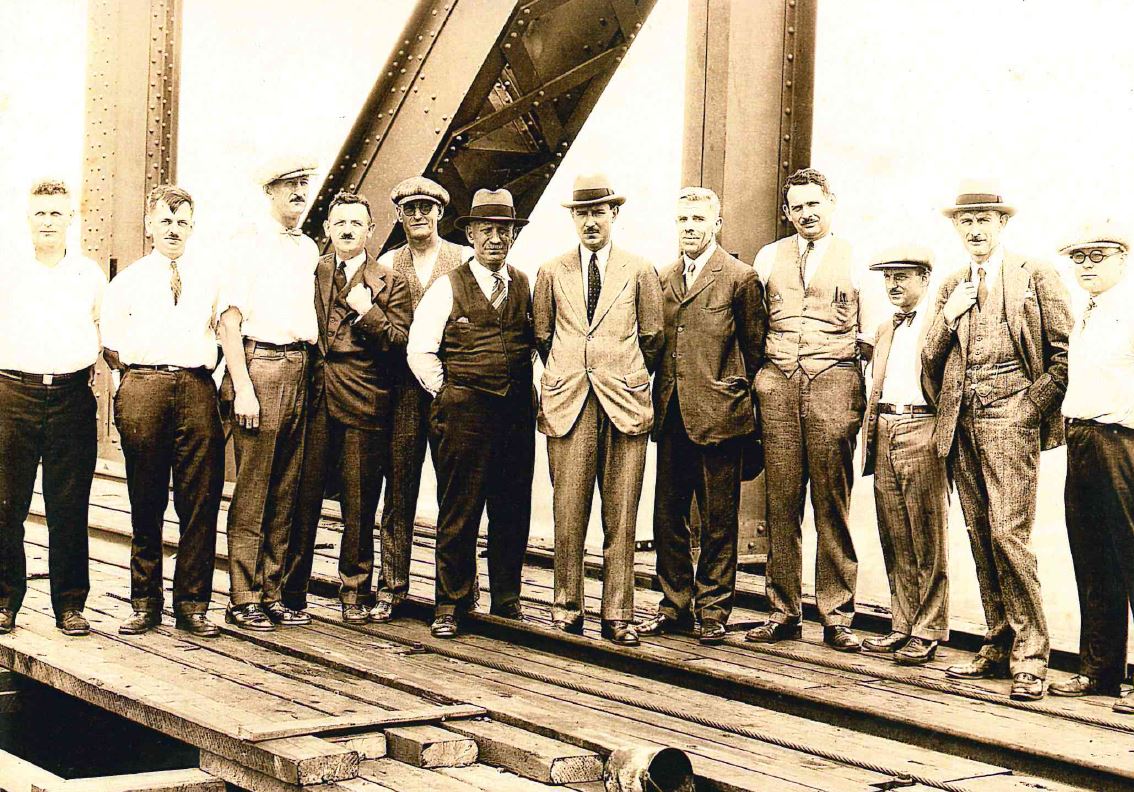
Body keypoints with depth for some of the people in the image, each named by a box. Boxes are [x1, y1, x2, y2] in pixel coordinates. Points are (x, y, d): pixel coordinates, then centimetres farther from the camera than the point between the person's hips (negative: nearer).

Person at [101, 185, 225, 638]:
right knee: (145, 501, 2)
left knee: (200, 501, -3)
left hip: (197, 388, 0)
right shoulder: (127, 281, 15)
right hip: (142, 386, 0)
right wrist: (134, 379, 6)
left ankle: (192, 604, 3)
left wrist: (206, 371, 0)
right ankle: (144, 602, 10)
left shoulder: (211, 278, 16)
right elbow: (110, 347, 16)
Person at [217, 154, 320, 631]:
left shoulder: (309, 249, 18)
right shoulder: (248, 244, -1)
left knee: (285, 493, 8)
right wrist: (242, 388, -14)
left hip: (300, 369, 6)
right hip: (259, 364, -6)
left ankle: (272, 594, 15)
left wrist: (310, 368, 9)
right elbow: (230, 319, -7)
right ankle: (242, 600, 0)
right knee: (251, 493, -5)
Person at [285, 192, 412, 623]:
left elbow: (401, 344, -1)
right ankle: (291, 591, 8)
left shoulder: (390, 283, 7)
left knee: (359, 506, 3)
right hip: (313, 399, 2)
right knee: (302, 498, 0)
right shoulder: (309, 272, 15)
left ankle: (354, 592, 14)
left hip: (363, 404, -1)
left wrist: (367, 311, -12)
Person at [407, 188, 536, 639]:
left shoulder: (525, 286, 12)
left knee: (513, 513, 7)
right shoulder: (448, 288, 1)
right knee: (458, 512, -2)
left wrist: (530, 397, 9)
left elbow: (536, 344, 19)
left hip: (518, 413, 4)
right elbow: (419, 351, 1)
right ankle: (450, 606, 7)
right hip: (465, 413, -3)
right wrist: (447, 396, -2)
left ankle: (507, 601, 18)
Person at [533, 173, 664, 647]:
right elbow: (542, 335, 17)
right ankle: (567, 608, 7)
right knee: (568, 511, -2)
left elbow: (652, 337, 13)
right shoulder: (552, 273, 12)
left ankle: (618, 615, 4)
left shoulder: (640, 272, 9)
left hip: (624, 402, 0)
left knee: (621, 514, 0)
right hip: (568, 402, 1)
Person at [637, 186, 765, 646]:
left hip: (718, 416, -5)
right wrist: (661, 398, 11)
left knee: (719, 519, 2)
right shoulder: (664, 279, 13)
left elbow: (755, 349, 2)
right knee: (668, 515, 9)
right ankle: (676, 606, 19)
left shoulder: (741, 278, -2)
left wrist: (737, 397, 4)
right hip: (672, 416, 5)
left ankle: (713, 611, 10)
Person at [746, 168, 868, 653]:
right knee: (781, 502, 0)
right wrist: (756, 380, 10)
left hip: (832, 381, -2)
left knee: (832, 505, -3)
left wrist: (862, 396, 0)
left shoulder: (854, 259, 10)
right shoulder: (769, 258, 17)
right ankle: (783, 611, 6)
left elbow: (869, 332, 9)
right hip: (777, 384, 2)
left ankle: (836, 616, 1)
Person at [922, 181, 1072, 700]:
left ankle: (1030, 655, -8)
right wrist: (948, 317, -1)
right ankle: (998, 645, 14)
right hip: (963, 424, 6)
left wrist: (1033, 407, -8)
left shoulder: (1036, 276, 3)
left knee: (1008, 532, -14)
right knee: (981, 537, 7)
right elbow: (930, 361, 15)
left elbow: (1065, 352, 0)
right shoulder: (952, 288, 18)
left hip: (1010, 418, -6)